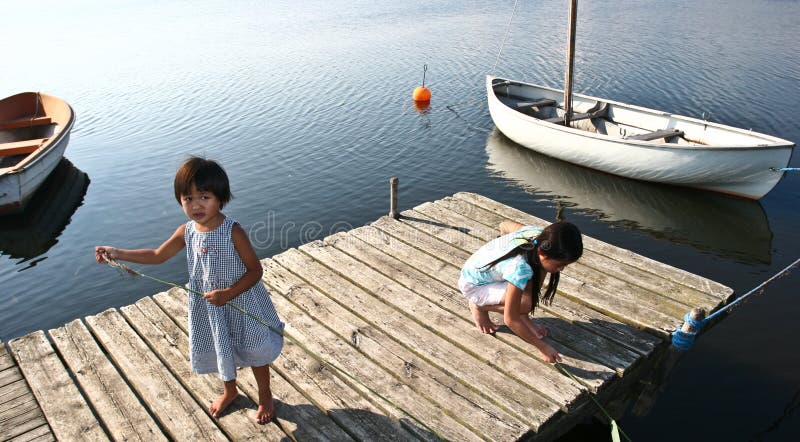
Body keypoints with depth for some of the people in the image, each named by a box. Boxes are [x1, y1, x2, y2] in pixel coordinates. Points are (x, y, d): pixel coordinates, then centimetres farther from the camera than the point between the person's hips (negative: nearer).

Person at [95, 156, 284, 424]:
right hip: (208, 307, 5)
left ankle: (265, 396, 39)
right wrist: (117, 253, 0)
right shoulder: (187, 232, -8)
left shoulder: (233, 231, -24)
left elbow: (255, 270, -20)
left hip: (241, 302, -5)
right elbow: (158, 255, 8)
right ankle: (230, 391, 53)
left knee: (255, 351, 13)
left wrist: (228, 293, -30)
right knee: (219, 349, 25)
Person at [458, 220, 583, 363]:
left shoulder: (539, 235, -20)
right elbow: (510, 320, -31)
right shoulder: (520, 268, -41)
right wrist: (542, 347, -25)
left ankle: (524, 317, 2)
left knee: (539, 269, -14)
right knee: (525, 303, -29)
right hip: (474, 285, -8)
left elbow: (504, 225, 3)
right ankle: (479, 307, -3)